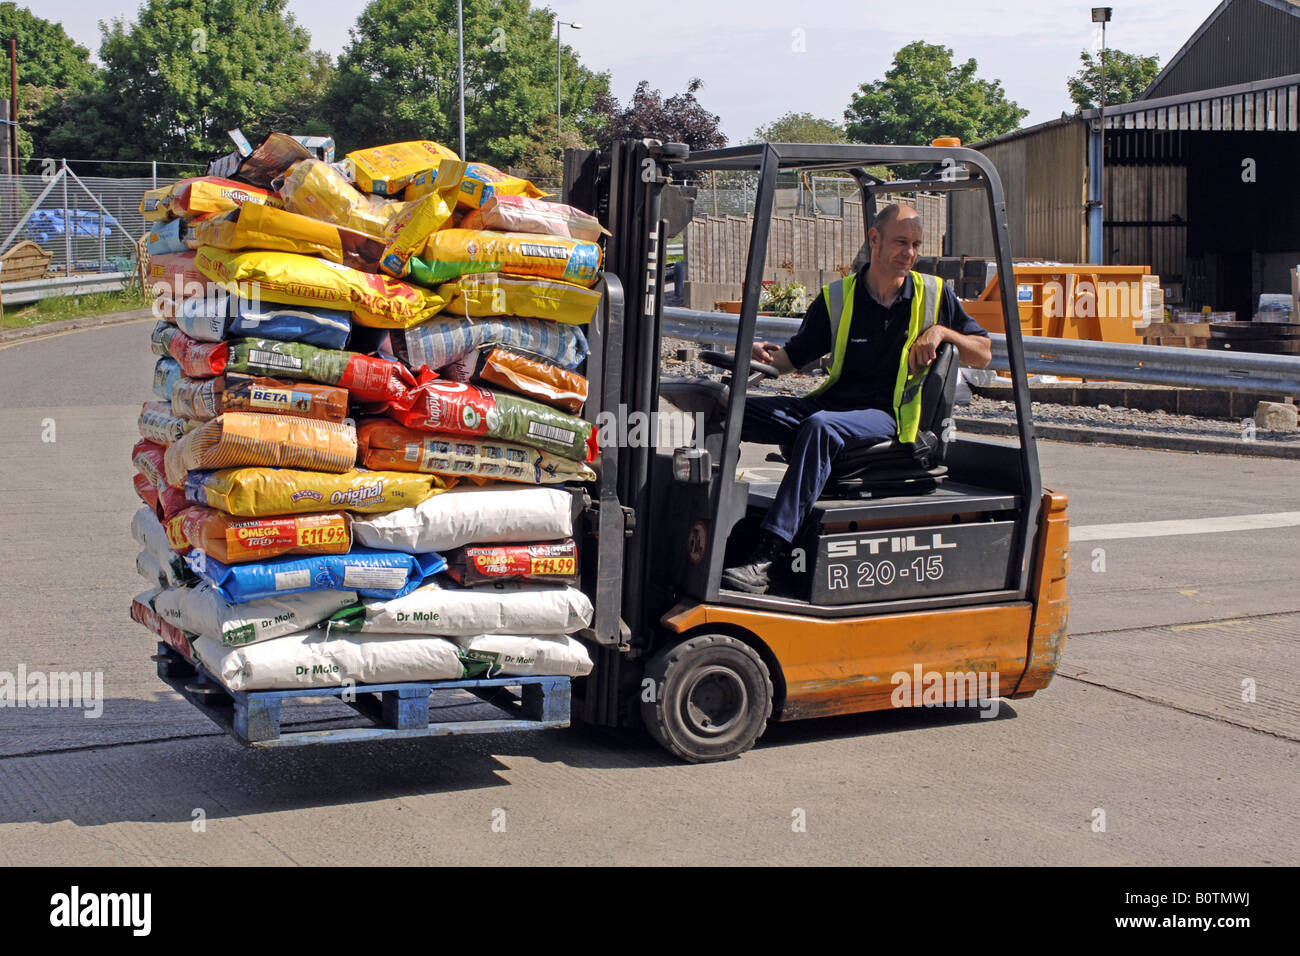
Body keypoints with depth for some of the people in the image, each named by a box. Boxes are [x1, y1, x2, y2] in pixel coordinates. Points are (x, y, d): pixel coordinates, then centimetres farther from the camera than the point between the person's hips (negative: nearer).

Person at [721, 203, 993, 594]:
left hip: (887, 416, -4)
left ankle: (765, 560, -44)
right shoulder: (837, 297, 8)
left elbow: (983, 355, 11)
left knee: (820, 427, -37)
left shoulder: (935, 294, 7)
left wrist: (941, 331, -7)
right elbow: (793, 357, 12)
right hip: (832, 403, 4)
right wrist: (765, 353, -12)